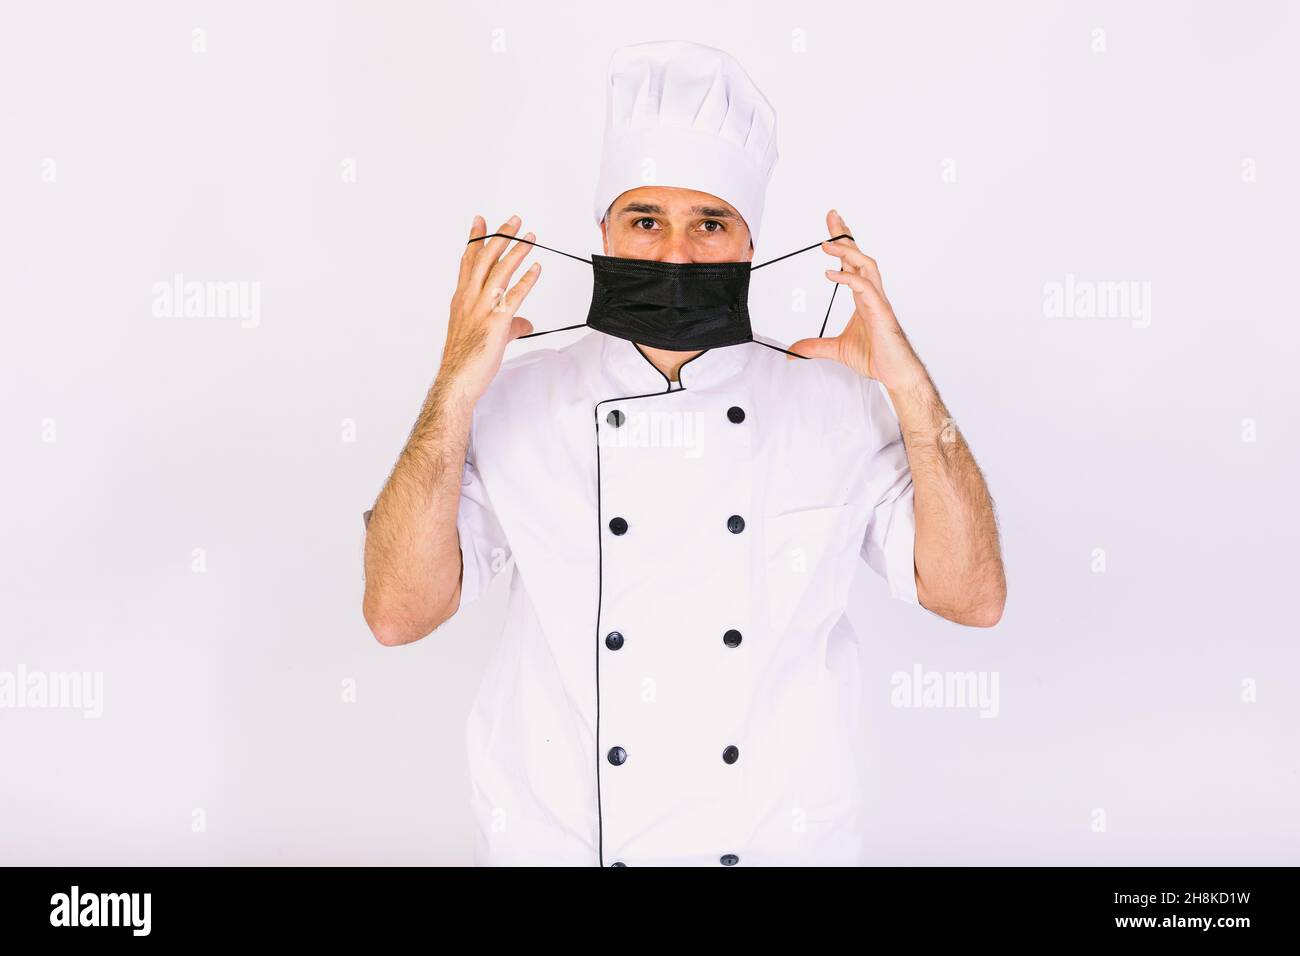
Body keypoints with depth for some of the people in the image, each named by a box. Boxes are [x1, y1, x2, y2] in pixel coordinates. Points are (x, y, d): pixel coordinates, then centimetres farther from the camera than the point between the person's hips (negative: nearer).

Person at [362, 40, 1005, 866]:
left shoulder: (837, 406, -5)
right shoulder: (516, 405, -7)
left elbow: (972, 596, -9)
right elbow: (399, 613, -14)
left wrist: (910, 388, -18)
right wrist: (456, 390, -22)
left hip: (781, 844, 1)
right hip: (555, 842, 0)